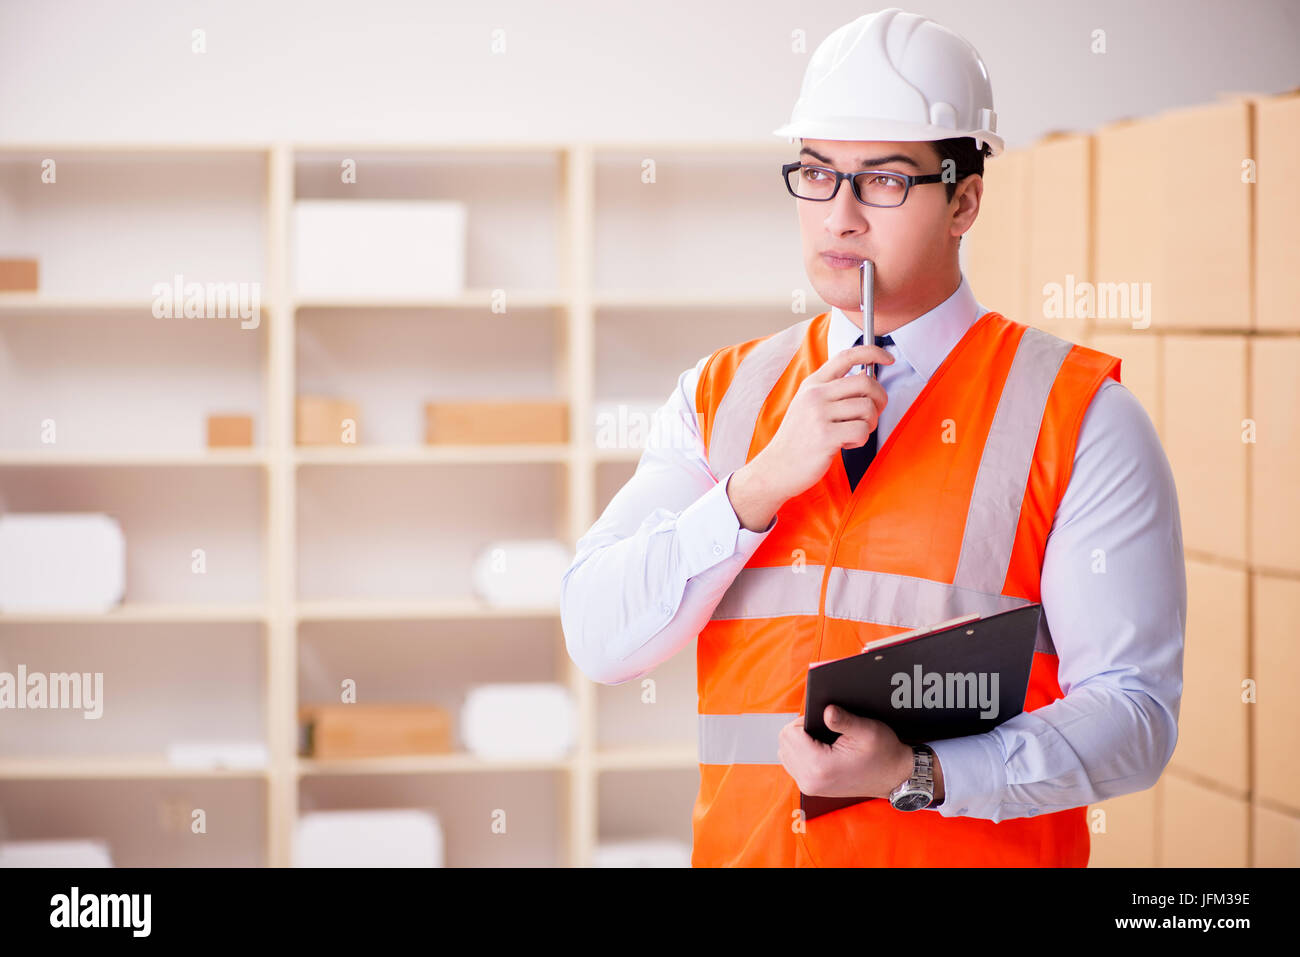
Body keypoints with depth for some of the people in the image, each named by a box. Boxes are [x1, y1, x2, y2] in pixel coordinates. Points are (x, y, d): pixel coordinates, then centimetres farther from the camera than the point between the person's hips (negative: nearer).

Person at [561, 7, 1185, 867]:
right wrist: (763, 483, -6)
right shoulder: (719, 397, 14)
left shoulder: (1080, 417, 2)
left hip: (977, 849, -3)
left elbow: (1133, 710, -3)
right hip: (744, 846, 4)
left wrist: (914, 776, -16)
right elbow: (598, 640, 5)